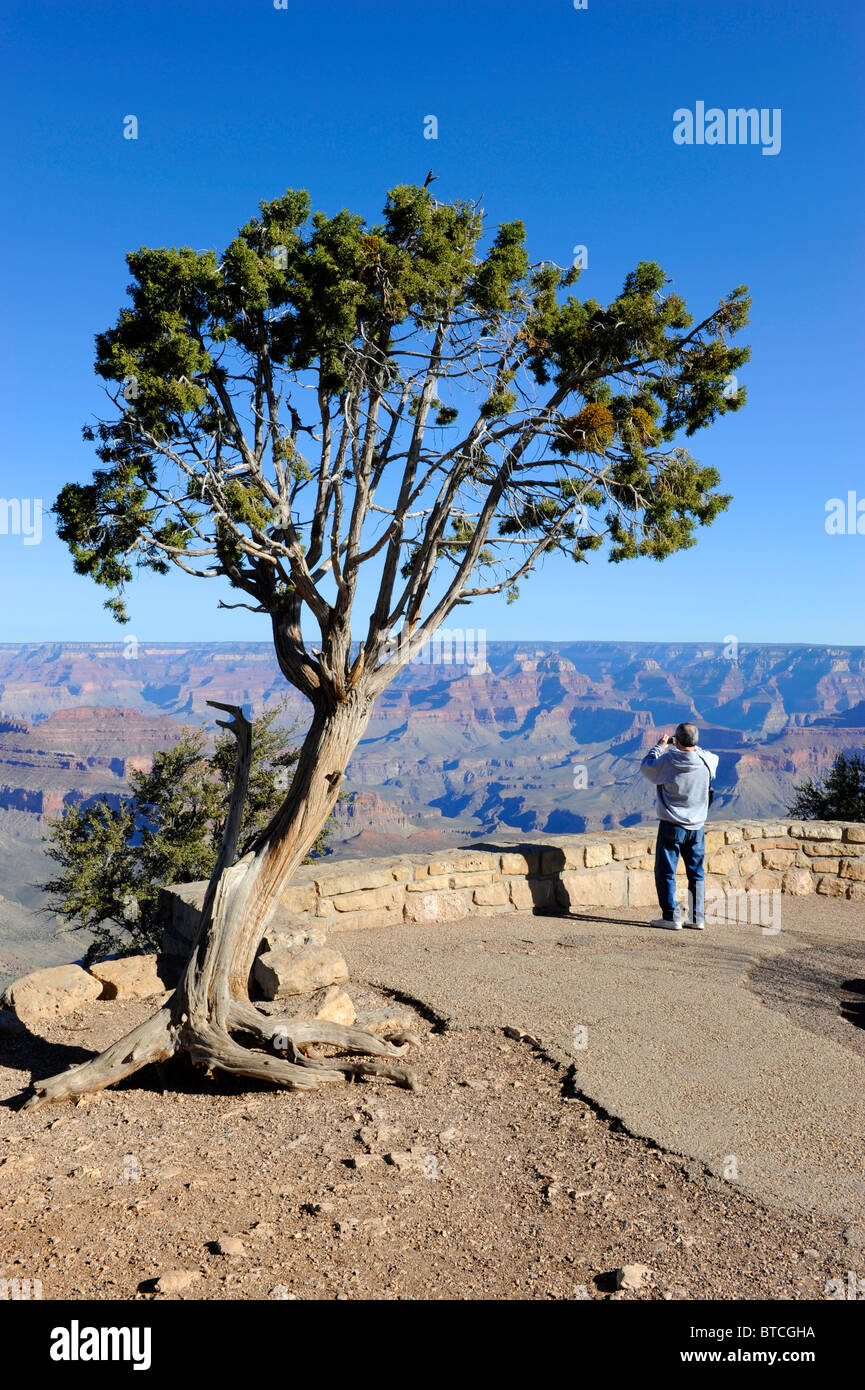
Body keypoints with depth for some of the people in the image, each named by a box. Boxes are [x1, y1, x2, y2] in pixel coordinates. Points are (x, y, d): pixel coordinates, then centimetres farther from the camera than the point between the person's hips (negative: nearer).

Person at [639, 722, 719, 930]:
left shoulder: (667, 761, -16)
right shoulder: (706, 761, -6)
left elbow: (645, 766, 3)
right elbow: (715, 757, 19)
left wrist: (660, 747, 13)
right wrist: (693, 747, 19)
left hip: (671, 827, -4)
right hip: (696, 827, 4)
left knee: (666, 873, 5)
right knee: (696, 873, 13)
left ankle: (671, 917, 5)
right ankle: (697, 918, 17)